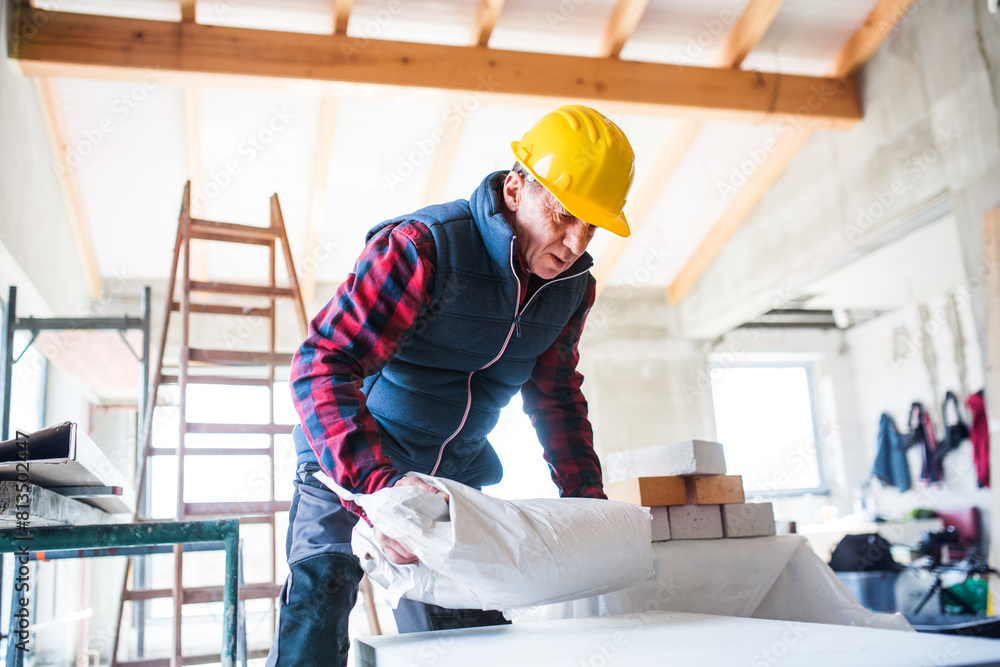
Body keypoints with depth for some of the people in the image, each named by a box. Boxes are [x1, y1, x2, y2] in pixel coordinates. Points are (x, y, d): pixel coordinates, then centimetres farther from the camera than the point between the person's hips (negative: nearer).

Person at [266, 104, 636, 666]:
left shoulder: (573, 287, -3)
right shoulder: (423, 247, -26)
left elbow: (557, 396, 12)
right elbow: (323, 364, -33)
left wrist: (585, 494, 4)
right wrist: (378, 484, -46)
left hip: (457, 482, 6)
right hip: (349, 471, -5)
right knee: (317, 621, -16)